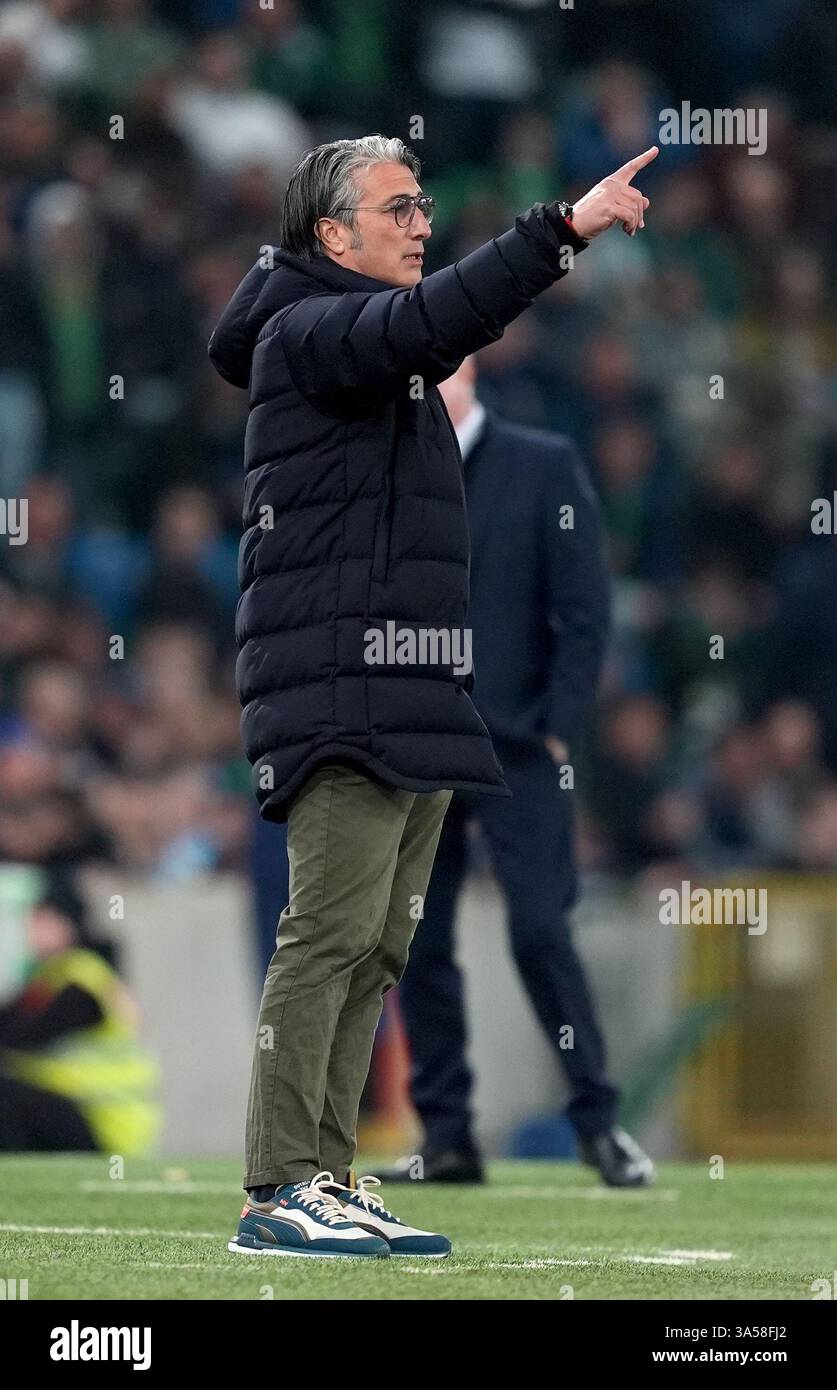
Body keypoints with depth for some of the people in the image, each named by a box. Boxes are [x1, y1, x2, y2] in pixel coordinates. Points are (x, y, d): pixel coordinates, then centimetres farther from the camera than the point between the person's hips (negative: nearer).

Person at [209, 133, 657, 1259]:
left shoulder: (375, 356, 24)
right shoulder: (309, 332, -7)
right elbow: (426, 321, -25)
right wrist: (565, 229, -31)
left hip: (412, 701, 10)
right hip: (340, 693, -10)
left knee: (378, 948, 8)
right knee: (333, 932, -14)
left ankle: (329, 1180, 11)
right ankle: (277, 1194, -15)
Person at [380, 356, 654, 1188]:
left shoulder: (543, 466, 1)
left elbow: (584, 609, -2)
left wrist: (558, 730, -9)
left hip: (515, 745, -4)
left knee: (539, 932, -10)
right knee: (415, 943, 1)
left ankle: (598, 1122, 1)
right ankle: (445, 1136, 9)